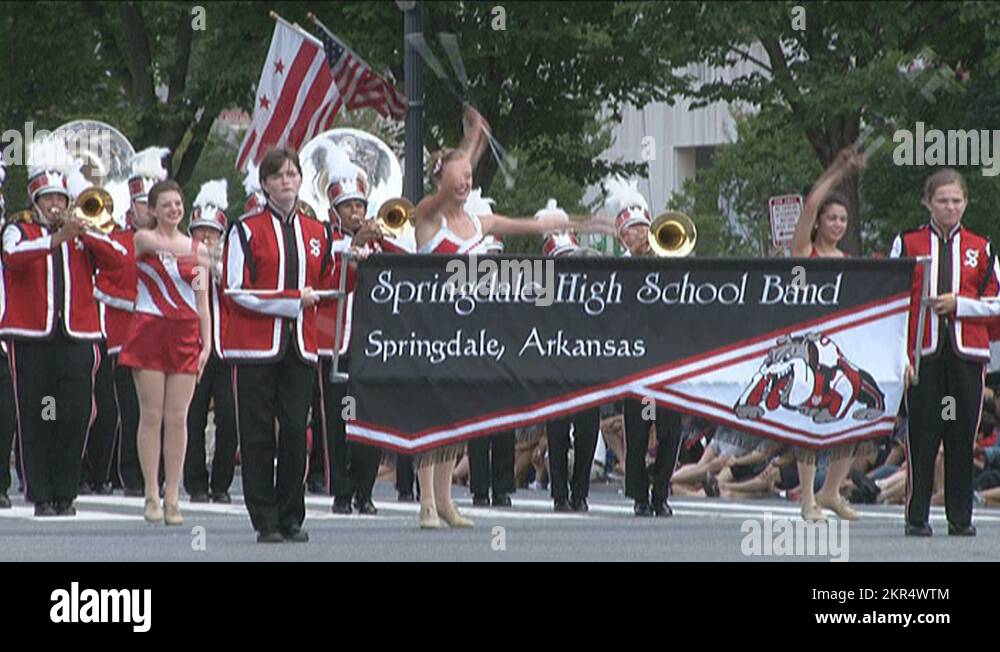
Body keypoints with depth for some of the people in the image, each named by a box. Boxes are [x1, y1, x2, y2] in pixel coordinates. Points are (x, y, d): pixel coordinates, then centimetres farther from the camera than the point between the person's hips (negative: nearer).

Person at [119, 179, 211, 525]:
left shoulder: (196, 248, 10)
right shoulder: (143, 240, 0)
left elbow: (202, 299, 10)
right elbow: (162, 246, -24)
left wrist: (206, 341, 0)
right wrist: (192, 254, -42)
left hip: (185, 335, 3)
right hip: (150, 330, -3)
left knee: (177, 418, 0)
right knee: (152, 416, -3)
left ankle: (172, 497, 2)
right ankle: (152, 496, 2)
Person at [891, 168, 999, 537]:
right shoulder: (908, 244, 6)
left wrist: (959, 304, -8)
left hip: (966, 353, 1)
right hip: (923, 354, -1)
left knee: (963, 436, 2)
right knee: (922, 437, -3)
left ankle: (961, 517, 9)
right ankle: (917, 517, 4)